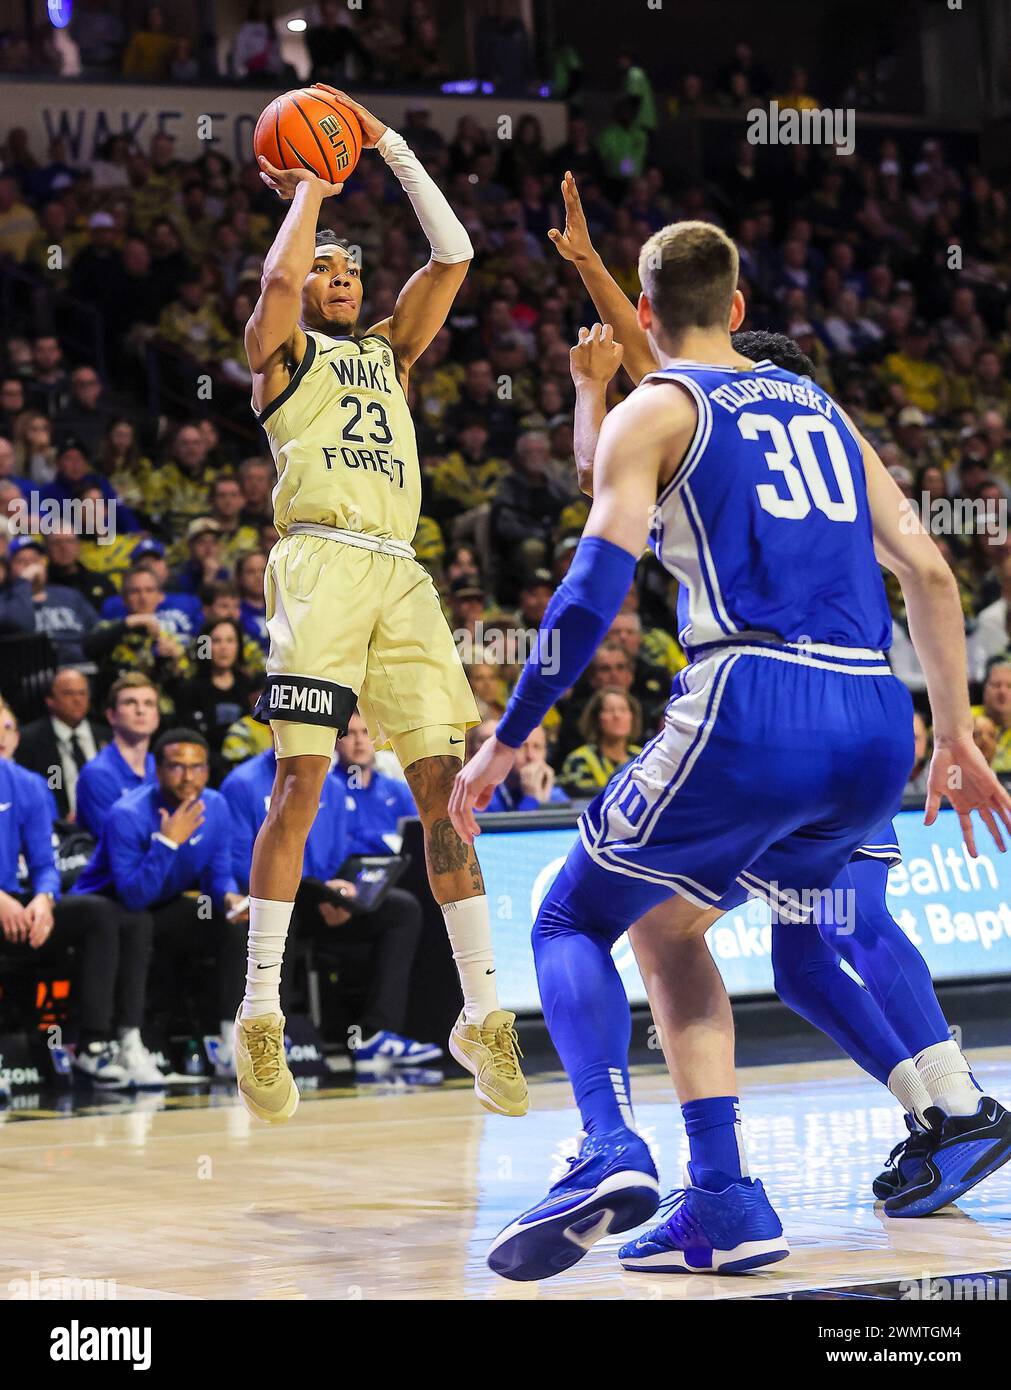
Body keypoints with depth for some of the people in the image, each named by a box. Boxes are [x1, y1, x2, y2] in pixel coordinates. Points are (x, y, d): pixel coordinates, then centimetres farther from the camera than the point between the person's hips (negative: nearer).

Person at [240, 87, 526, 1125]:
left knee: (445, 787, 0)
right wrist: (309, 192, 9)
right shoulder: (282, 351, 13)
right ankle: (259, 1017, -11)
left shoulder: (389, 350, 27)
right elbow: (280, 276, -8)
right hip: (320, 559, -5)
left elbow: (453, 255, 20)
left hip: (400, 571, 5)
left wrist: (390, 147, 19)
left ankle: (481, 1014, 2)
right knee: (300, 783, -13)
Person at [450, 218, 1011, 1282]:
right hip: (877, 727, 6)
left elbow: (597, 586, -6)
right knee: (665, 924, 24)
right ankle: (722, 1204, 12)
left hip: (752, 708, -6)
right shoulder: (818, 406, 24)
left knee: (571, 920, 10)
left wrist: (506, 740, -2)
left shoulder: (654, 412, 7)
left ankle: (611, 1149, -17)